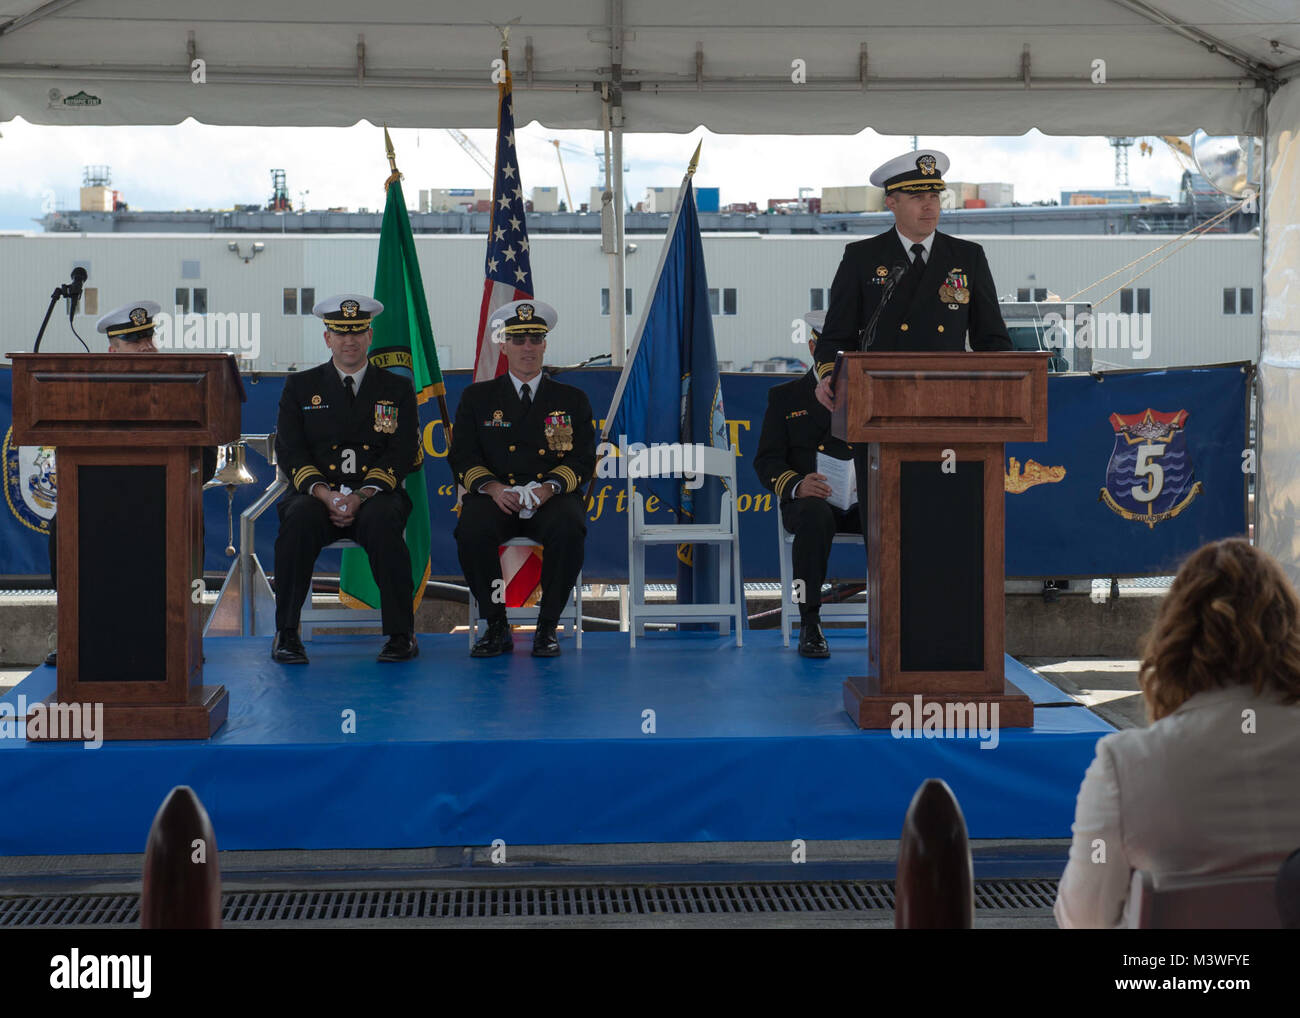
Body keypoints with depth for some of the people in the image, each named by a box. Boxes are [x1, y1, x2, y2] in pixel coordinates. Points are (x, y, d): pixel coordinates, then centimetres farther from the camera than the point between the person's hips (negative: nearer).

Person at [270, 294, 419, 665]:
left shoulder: (397, 390, 13)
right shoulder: (300, 387, 14)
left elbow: (402, 453, 2)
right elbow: (289, 451, 4)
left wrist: (361, 495, -15)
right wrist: (324, 493, -15)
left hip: (374, 496, -1)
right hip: (317, 494, 1)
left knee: (381, 520, -36)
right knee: (299, 518, -35)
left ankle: (401, 634, -27)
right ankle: (286, 634, -25)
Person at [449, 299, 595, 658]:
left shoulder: (573, 399, 16)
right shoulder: (477, 397, 15)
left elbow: (582, 460, 6)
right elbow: (463, 457, 6)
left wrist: (549, 487, -14)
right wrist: (493, 487, -14)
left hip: (551, 498, 0)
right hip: (495, 496, 0)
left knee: (570, 530, -35)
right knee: (472, 531, -34)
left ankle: (547, 628, -18)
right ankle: (497, 627, -16)